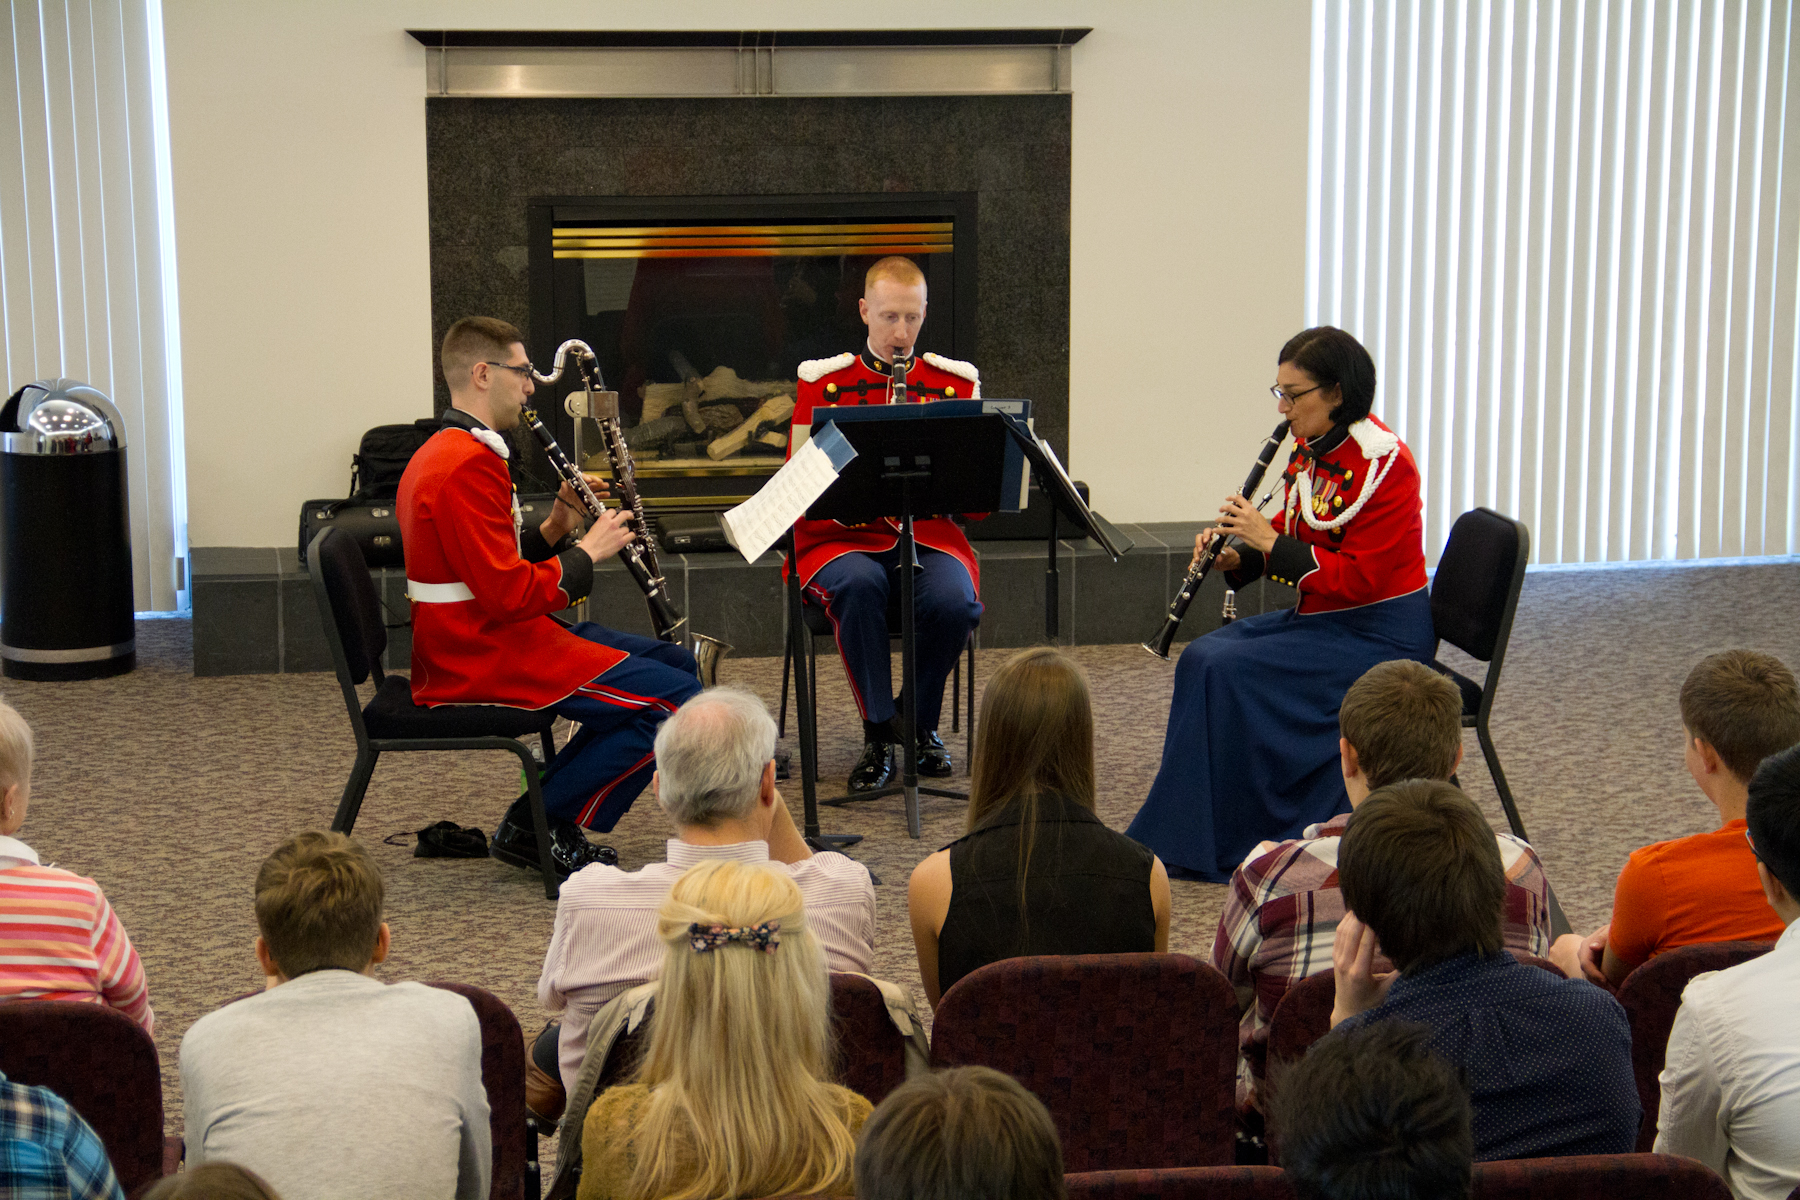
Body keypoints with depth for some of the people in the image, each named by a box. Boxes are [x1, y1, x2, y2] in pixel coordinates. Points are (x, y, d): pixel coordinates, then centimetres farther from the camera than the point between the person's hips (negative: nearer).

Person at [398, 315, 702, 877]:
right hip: (484, 659, -11)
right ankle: (537, 826, -5)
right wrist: (586, 552, -11)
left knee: (678, 664, 13)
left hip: (489, 638, 11)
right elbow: (509, 594, -24)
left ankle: (547, 812, 11)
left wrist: (553, 528, 4)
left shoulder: (447, 453, 15)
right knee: (674, 699, -18)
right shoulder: (469, 466, -19)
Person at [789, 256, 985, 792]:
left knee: (954, 601, -31)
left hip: (929, 533, 1)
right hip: (844, 536, -1)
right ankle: (879, 734, -19)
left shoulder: (955, 382, 10)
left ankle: (920, 721, -2)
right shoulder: (823, 381, 6)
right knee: (860, 585, -36)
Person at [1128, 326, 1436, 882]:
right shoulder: (1310, 452, 7)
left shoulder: (1383, 462, -19)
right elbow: (1291, 540, 17)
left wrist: (1269, 541, -23)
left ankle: (1226, 843, -10)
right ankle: (1184, 832, -2)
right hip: (1319, 618, 9)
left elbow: (1359, 577, -23)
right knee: (1203, 657, -5)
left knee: (1231, 670, -20)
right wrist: (1237, 556, -3)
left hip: (1381, 635, -9)